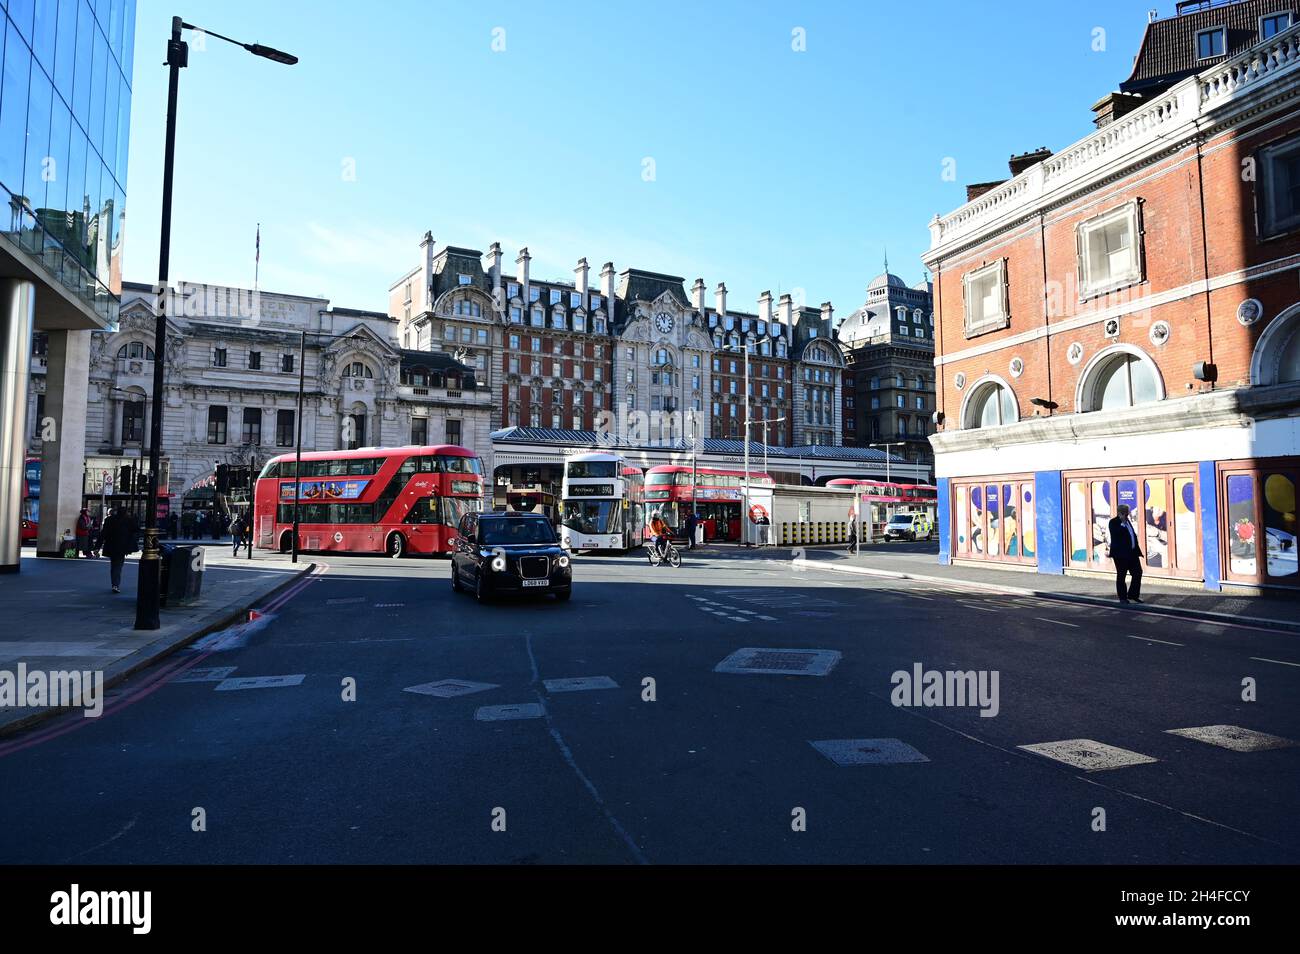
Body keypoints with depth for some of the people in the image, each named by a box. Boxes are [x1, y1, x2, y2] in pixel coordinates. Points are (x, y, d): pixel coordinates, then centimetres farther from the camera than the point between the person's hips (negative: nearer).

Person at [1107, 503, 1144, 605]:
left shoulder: (1127, 521, 16)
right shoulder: (1114, 522, -8)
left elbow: (1133, 535, 21)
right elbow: (1115, 534, -23)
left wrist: (1137, 550, 16)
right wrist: (1123, 523, -22)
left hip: (1132, 553, 8)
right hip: (1121, 554, -8)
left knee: (1138, 573, 5)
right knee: (1121, 576, 2)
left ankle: (1133, 595, 17)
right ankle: (1123, 598, 10)